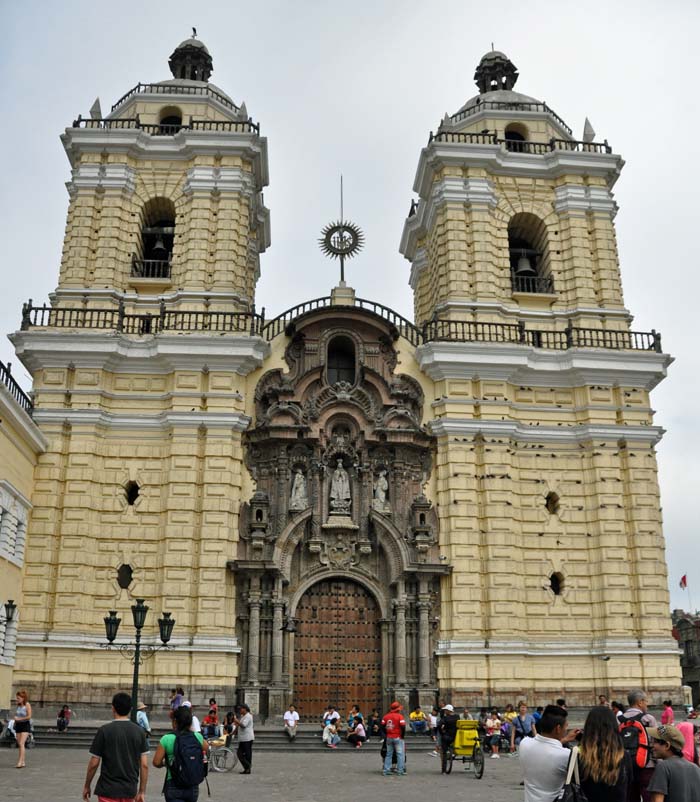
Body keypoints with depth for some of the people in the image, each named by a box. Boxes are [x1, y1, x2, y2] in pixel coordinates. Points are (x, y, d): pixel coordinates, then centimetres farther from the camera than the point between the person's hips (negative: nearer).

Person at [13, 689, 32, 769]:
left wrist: (19, 719, -15)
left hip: (25, 725, -6)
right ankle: (23, 762, 11)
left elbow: (29, 716, -14)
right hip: (18, 725, 6)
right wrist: (15, 718, 2)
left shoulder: (27, 705, -9)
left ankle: (20, 762, -19)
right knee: (20, 745, 6)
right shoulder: (18, 705, 9)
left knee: (21, 744, -15)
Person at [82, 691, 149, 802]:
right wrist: (142, 792, 6)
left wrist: (87, 786, 8)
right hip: (130, 790, 3)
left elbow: (94, 763, -6)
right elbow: (144, 765, -1)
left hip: (108, 790, -3)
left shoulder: (104, 730, -9)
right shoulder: (139, 731, 0)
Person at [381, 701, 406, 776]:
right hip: (398, 738, -5)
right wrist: (402, 735, -4)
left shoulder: (386, 716, 4)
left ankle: (386, 770, 12)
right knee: (400, 754, 3)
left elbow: (382, 726, 4)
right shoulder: (400, 716, -11)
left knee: (388, 754, 13)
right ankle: (400, 771, 0)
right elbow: (403, 727, -18)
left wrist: (386, 733, 13)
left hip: (389, 738, 5)